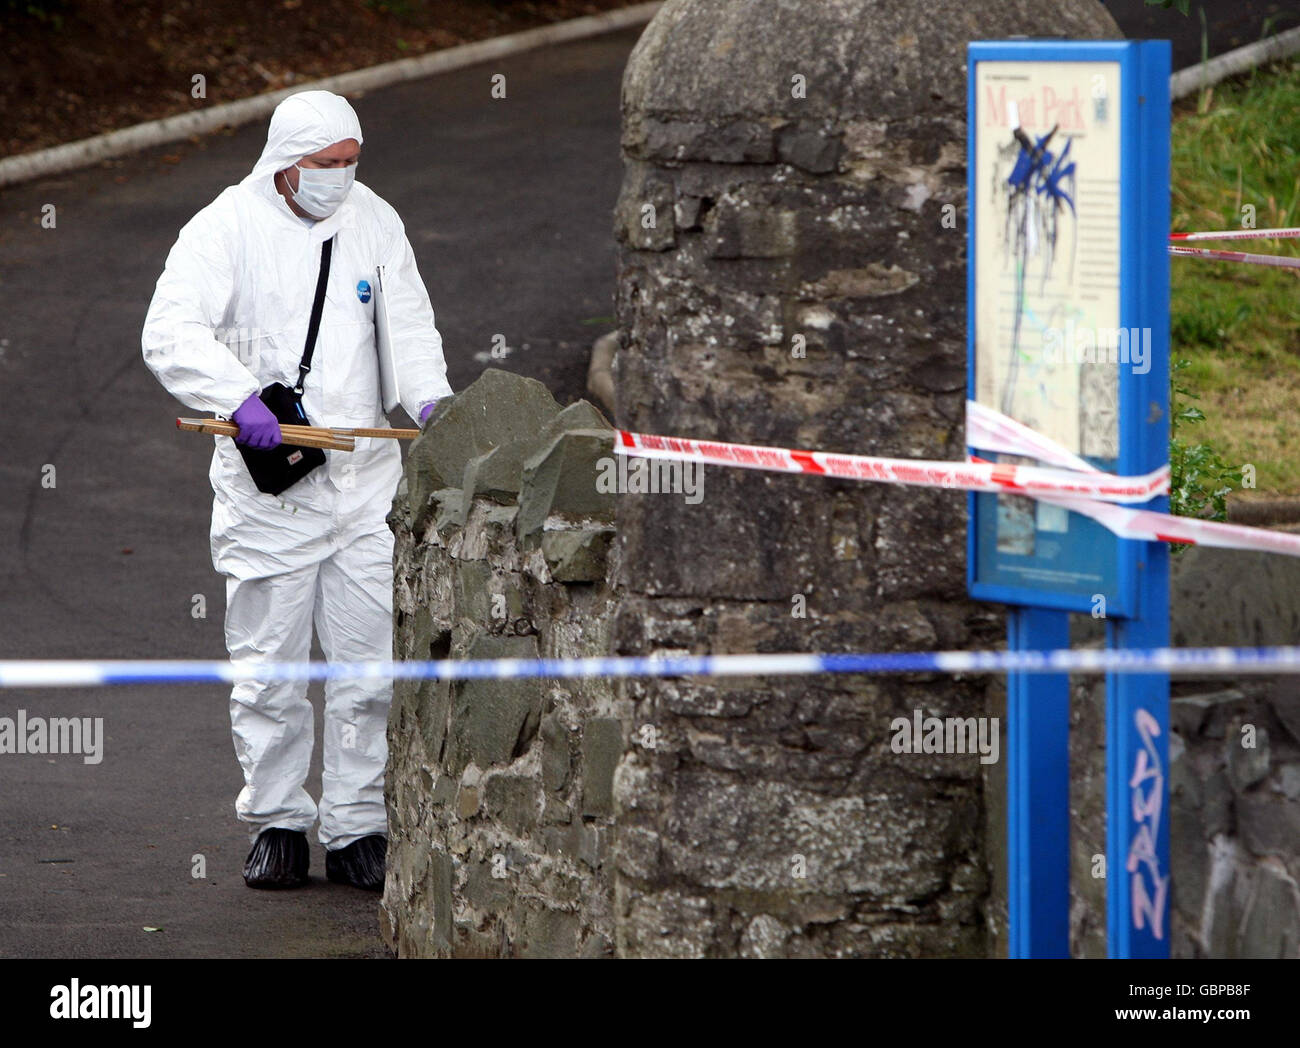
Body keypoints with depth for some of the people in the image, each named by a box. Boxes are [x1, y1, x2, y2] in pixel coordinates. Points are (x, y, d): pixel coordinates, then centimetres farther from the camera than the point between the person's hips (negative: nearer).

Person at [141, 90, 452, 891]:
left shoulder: (375, 222, 8)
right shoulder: (226, 228, -5)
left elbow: (408, 324, 12)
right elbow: (172, 335, -14)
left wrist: (429, 398, -8)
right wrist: (238, 398, -29)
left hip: (366, 484, 3)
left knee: (369, 664, 3)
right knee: (269, 667, 2)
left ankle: (358, 826, 11)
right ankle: (277, 824, 14)